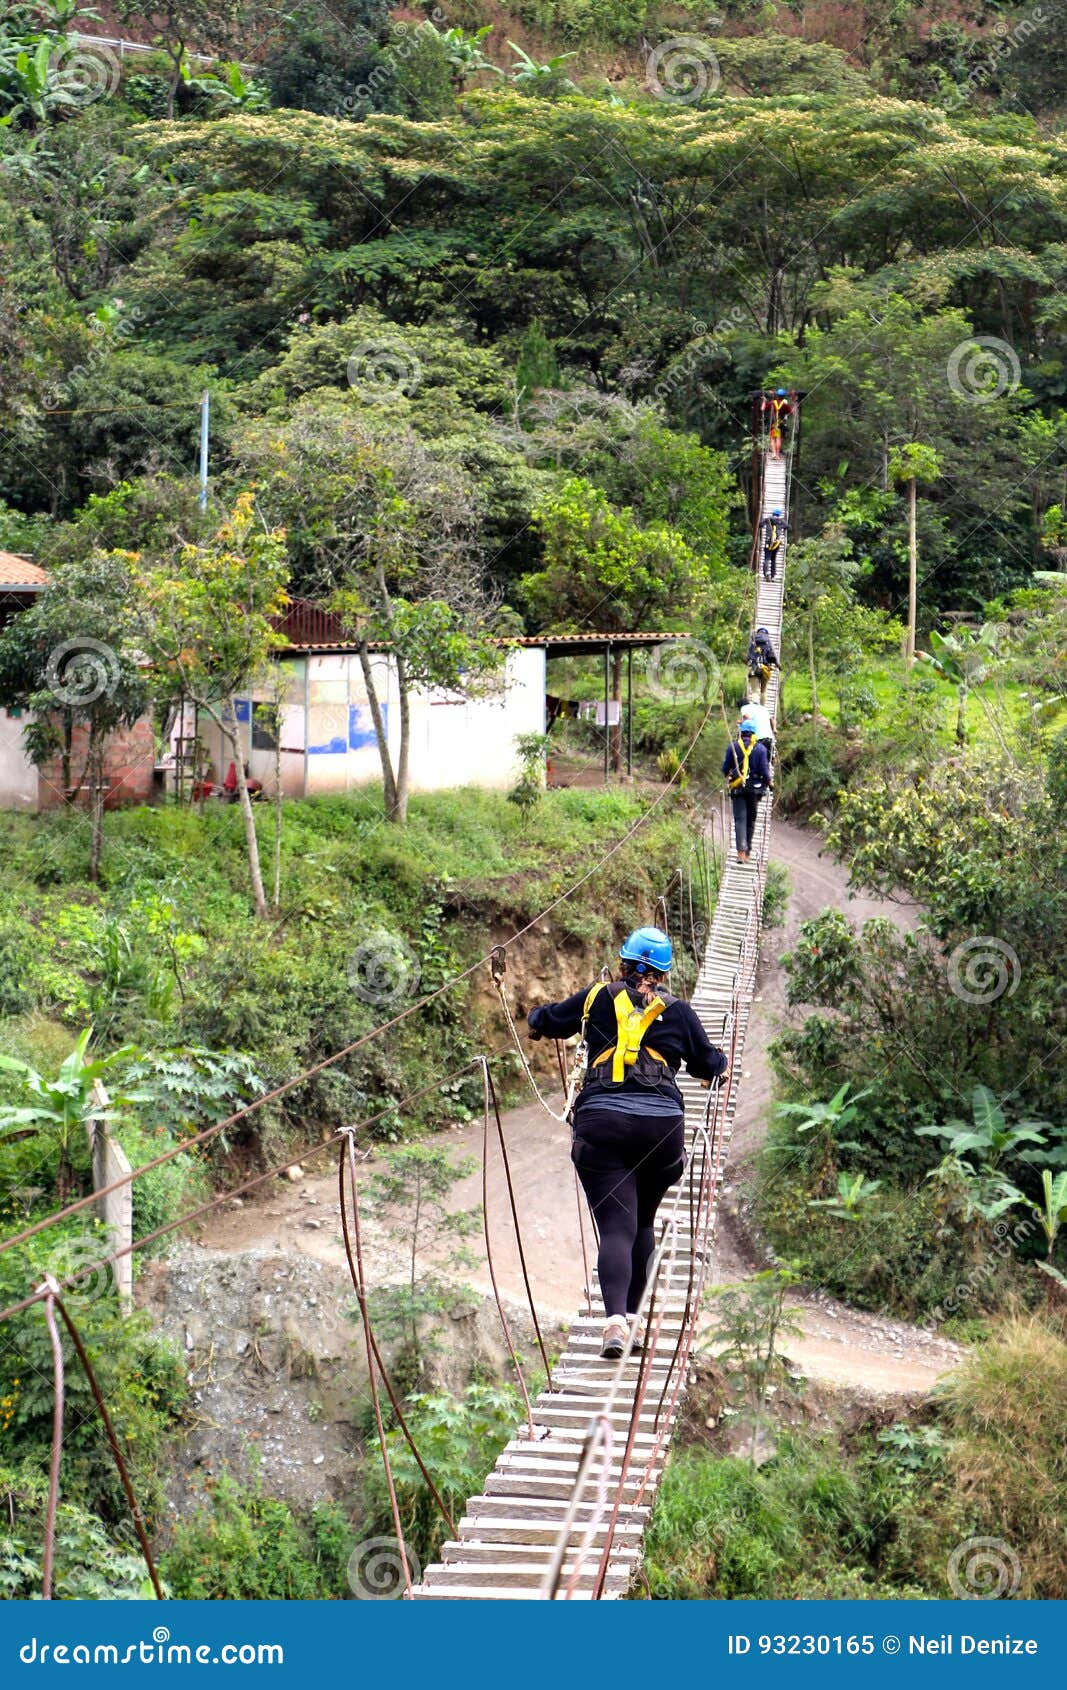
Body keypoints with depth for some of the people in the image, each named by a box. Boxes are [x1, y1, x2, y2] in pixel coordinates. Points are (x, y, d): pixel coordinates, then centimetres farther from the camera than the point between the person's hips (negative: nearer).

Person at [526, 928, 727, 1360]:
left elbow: (547, 1021, 26)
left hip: (600, 1123, -1)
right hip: (661, 1125, 1)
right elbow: (707, 1065, 24)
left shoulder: (597, 999, 11)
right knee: (643, 1223, 20)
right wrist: (720, 1061, 48)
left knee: (616, 1226, -7)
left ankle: (615, 1317, -27)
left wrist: (537, 1019, 51)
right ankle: (631, 1313, 23)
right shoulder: (677, 1011, 11)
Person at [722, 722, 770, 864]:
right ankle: (748, 852, 18)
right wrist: (769, 783, 12)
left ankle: (741, 851, -20)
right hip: (755, 788, 1)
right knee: (751, 820, 13)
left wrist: (728, 776, 24)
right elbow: (765, 771, -7)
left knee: (740, 819, -3)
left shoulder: (732, 747, -3)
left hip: (737, 788, -1)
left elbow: (725, 768, 1)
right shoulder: (761, 749, -5)